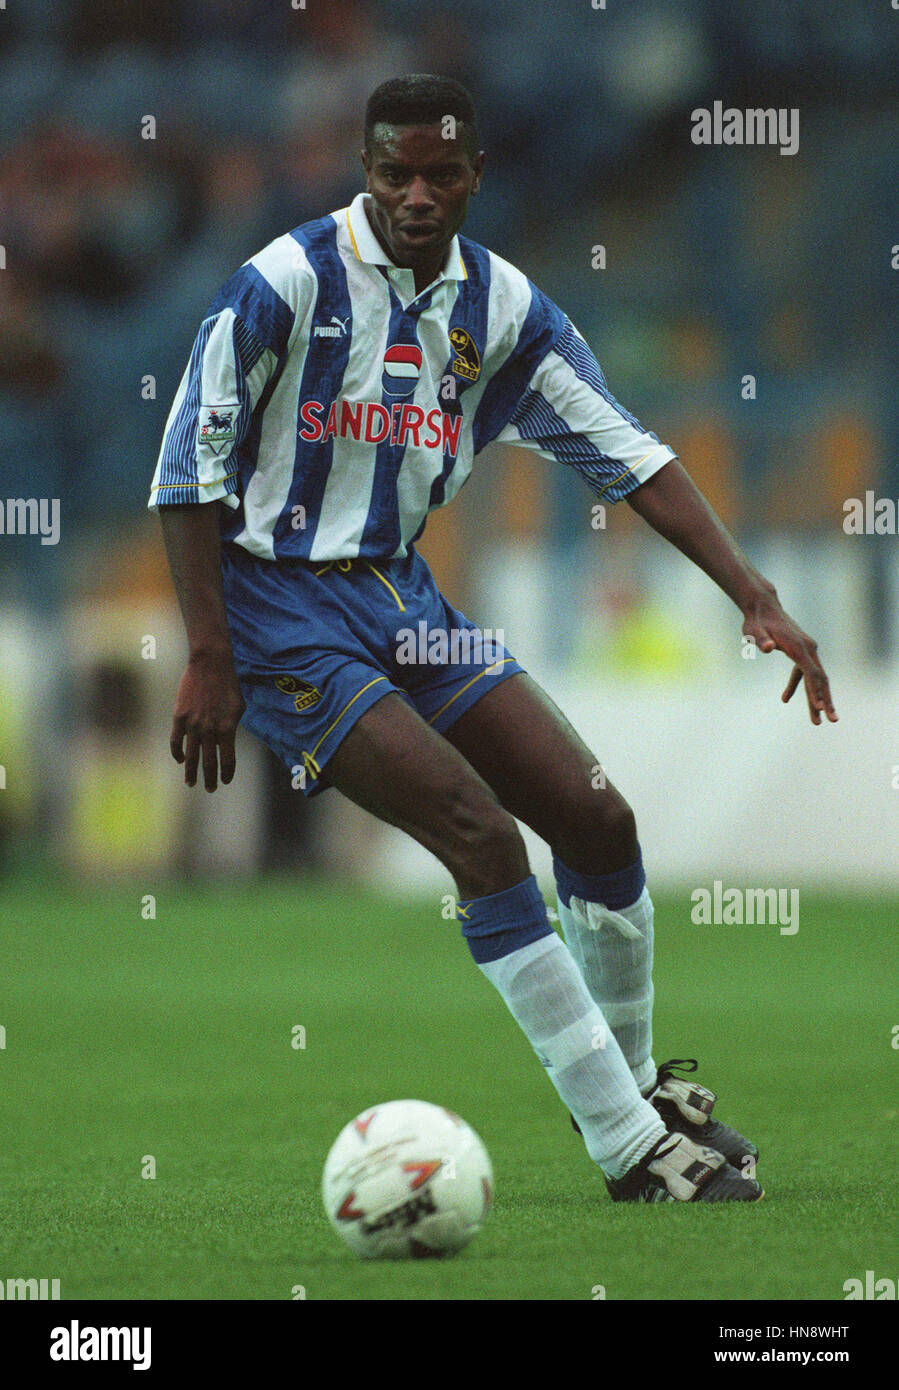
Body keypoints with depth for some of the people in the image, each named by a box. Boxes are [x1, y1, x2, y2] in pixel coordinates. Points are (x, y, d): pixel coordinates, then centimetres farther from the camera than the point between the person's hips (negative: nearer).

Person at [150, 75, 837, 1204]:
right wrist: (210, 663, -15)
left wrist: (754, 597, -4)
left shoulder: (499, 305, 2)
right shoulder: (290, 282, -15)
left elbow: (625, 453, 4)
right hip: (281, 605, -7)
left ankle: (630, 1085, 24)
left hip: (401, 592, 7)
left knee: (597, 819, 1)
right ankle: (631, 1146, -16)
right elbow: (190, 465, -12)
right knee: (482, 833, -20)